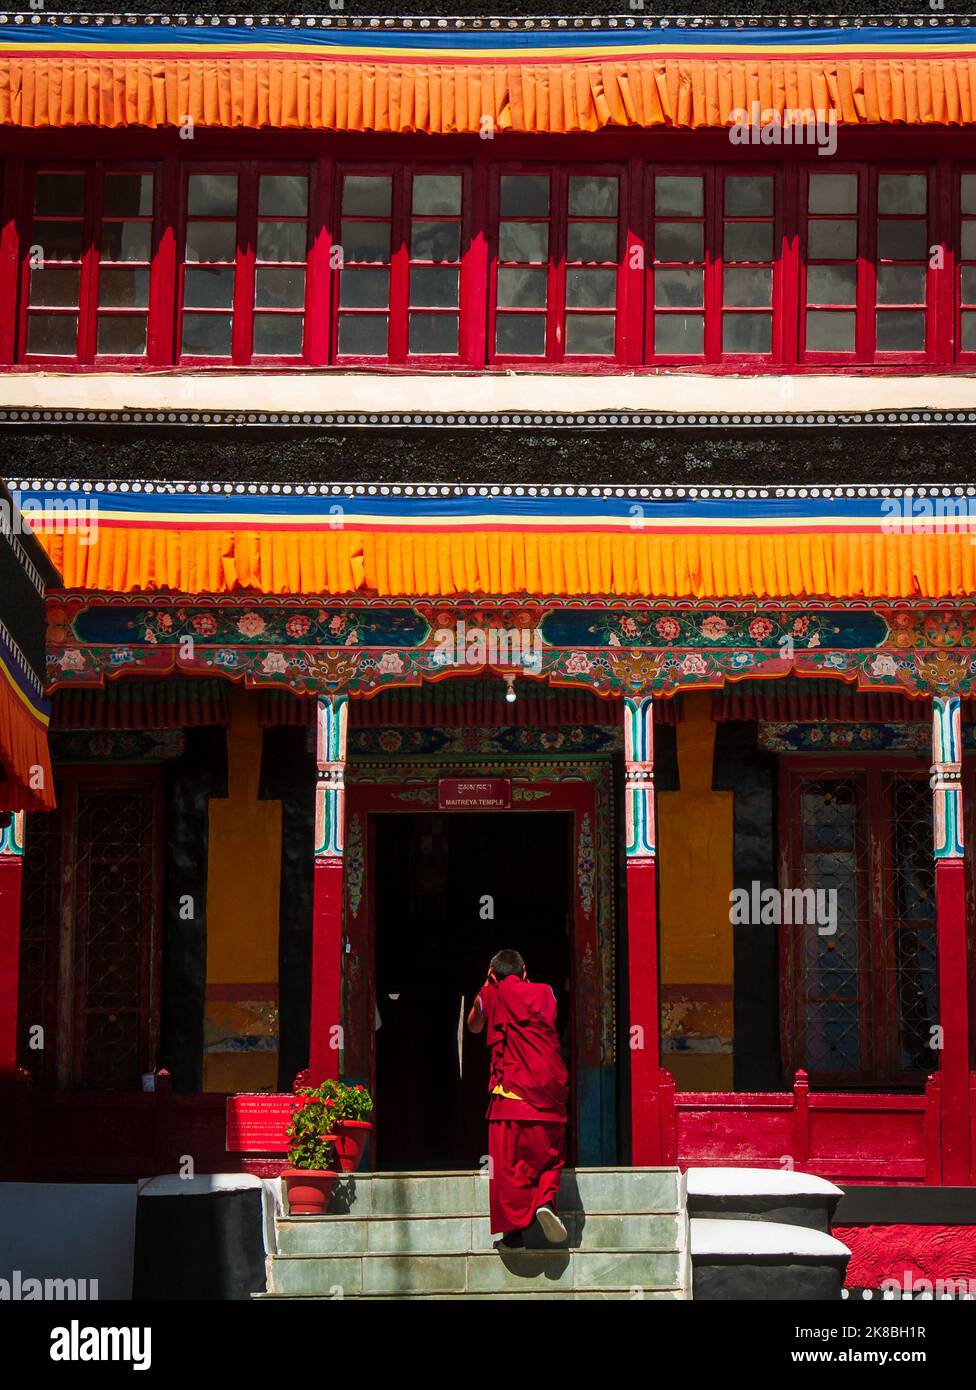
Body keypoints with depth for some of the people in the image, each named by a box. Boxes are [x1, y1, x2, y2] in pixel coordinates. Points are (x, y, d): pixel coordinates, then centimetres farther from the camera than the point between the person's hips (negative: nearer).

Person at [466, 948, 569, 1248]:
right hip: (549, 1087, 2)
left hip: (511, 1088, -2)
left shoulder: (491, 995, 8)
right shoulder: (544, 992, 13)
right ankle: (545, 1200, -13)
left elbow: (474, 1026, 26)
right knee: (550, 1155, 13)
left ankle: (513, 1229, -1)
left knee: (508, 1161, 2)